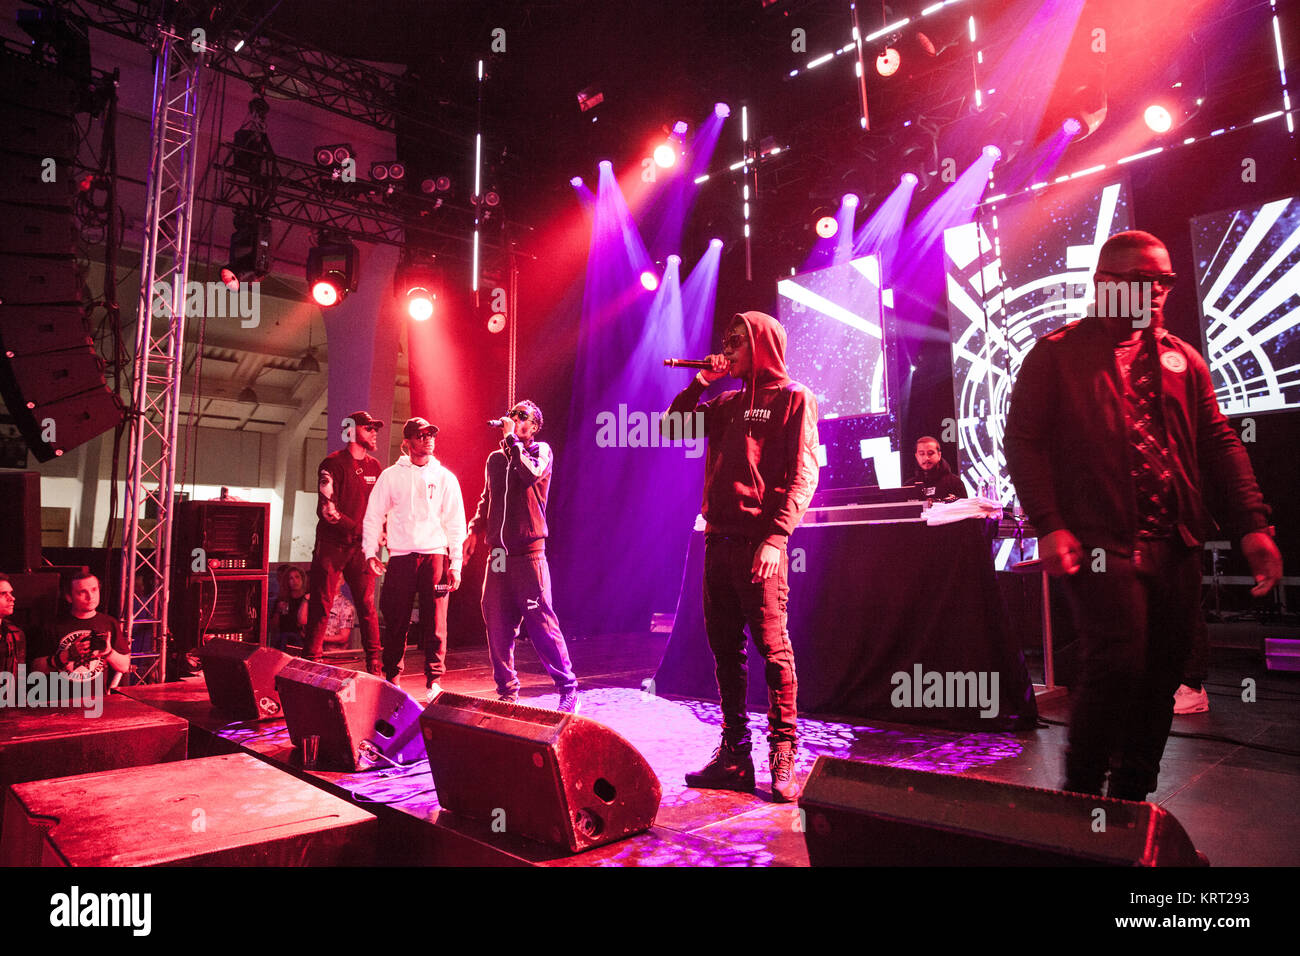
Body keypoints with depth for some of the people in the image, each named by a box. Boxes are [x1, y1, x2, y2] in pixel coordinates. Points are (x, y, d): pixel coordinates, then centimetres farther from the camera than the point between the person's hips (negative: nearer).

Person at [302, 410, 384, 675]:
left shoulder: (375, 467, 14)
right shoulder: (333, 464, -3)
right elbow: (327, 509, -12)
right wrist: (360, 529, -15)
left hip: (361, 547, 4)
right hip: (332, 545, -4)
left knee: (367, 606, 2)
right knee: (321, 606, -2)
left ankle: (375, 665, 6)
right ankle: (310, 663, 5)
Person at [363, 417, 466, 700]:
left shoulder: (445, 477, 9)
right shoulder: (391, 475, 9)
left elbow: (456, 524, 8)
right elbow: (374, 515, 12)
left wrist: (455, 564, 1)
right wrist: (371, 552, 1)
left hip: (435, 554, 0)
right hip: (400, 556, 0)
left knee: (435, 623, -2)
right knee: (395, 622, 2)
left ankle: (435, 681, 5)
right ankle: (391, 679, 16)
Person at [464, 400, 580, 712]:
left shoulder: (541, 451, 3)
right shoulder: (495, 459, 18)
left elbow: (530, 475, -19)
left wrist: (511, 440, -11)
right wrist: (475, 531, 16)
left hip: (528, 551, -5)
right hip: (498, 552, 5)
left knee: (542, 622, -7)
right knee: (497, 625, 6)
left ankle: (568, 688, 3)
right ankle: (507, 690, 19)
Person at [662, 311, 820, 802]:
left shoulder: (793, 398, 1)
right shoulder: (728, 403, 20)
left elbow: (803, 474, -8)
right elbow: (672, 427, 21)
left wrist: (776, 537, -18)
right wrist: (701, 381, 11)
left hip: (760, 543, -7)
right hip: (719, 539, 7)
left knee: (773, 649, -4)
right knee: (725, 650, 9)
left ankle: (782, 759, 4)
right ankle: (734, 753, 18)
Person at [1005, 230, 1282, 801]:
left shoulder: (1181, 359, 19)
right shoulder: (1056, 355, 3)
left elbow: (1218, 443, 15)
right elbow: (1024, 441, -4)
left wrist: (1252, 525, 4)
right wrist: (1049, 525, -14)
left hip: (1176, 546, 6)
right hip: (1102, 544, -6)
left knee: (1162, 675, 8)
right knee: (1118, 663, -14)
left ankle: (1131, 801, 23)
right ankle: (1081, 797, 6)